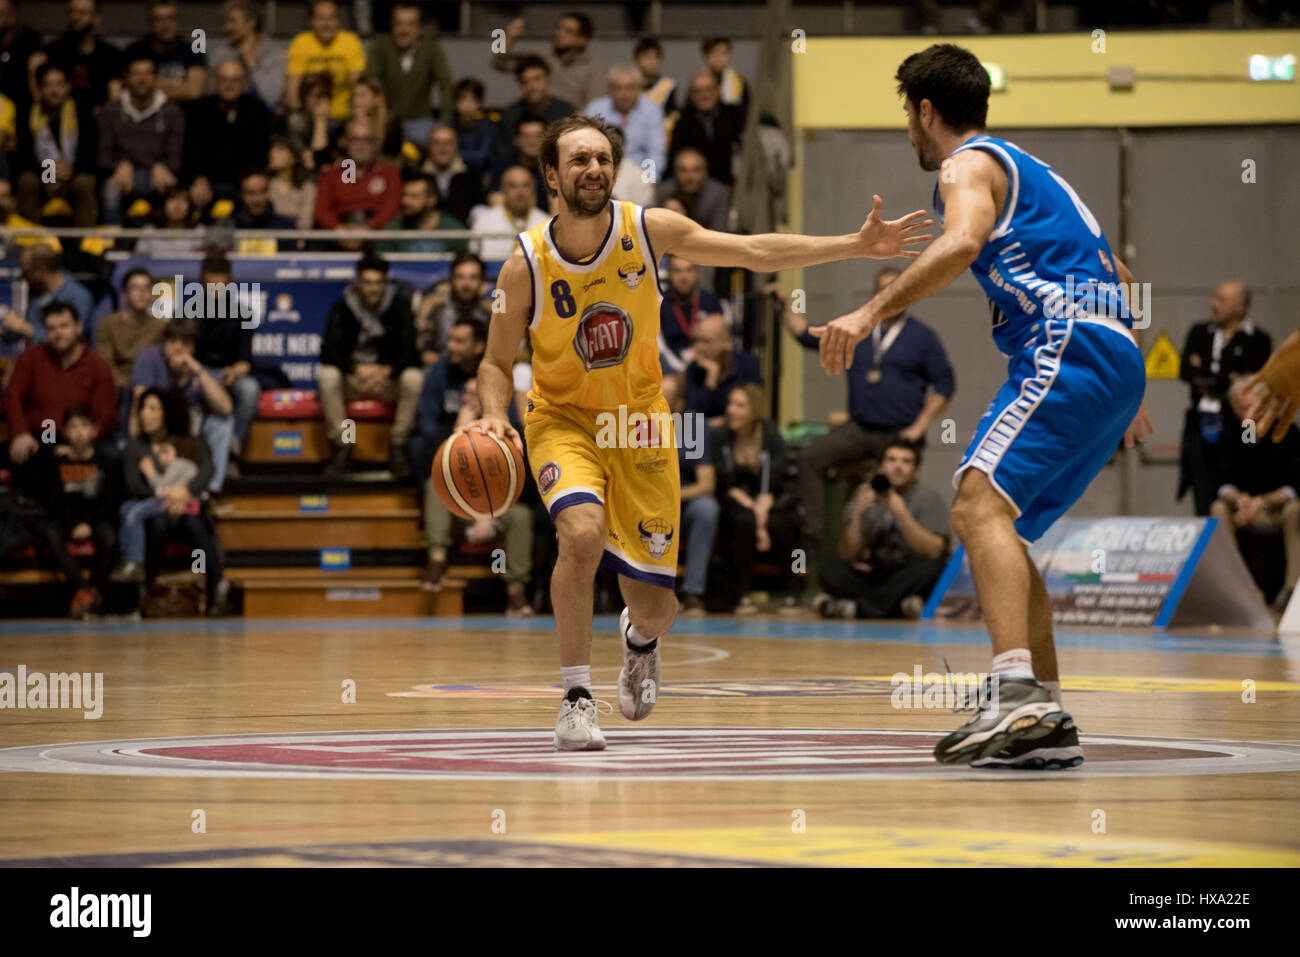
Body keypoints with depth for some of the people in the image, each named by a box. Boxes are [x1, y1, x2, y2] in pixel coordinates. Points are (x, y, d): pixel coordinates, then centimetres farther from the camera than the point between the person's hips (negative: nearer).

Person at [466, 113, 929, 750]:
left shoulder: (649, 230, -14)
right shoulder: (527, 265, -17)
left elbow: (755, 252, -10)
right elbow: (497, 364, -5)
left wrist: (856, 246, -16)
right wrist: (494, 415, -27)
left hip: (639, 423, 2)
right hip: (563, 421, -2)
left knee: (655, 607, 2)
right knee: (583, 532, -34)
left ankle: (639, 640, 44)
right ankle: (576, 698, -17)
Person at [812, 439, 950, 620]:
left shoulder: (928, 497, -3)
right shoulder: (865, 494, 5)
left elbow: (933, 551, -18)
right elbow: (849, 556, -1)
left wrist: (901, 515, -28)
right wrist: (857, 515, -16)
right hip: (874, 576, 2)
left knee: (934, 566, -34)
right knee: (829, 569, -20)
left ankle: (857, 607, -33)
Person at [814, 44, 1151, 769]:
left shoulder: (970, 164, 1)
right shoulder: (1028, 172, 30)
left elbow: (962, 245, -22)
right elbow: (1114, 272, 35)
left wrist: (871, 314, -25)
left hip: (1069, 350, -9)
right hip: (1117, 358, 10)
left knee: (981, 505, -21)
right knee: (1002, 527, 16)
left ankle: (1018, 692, -40)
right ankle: (1045, 723, 14)